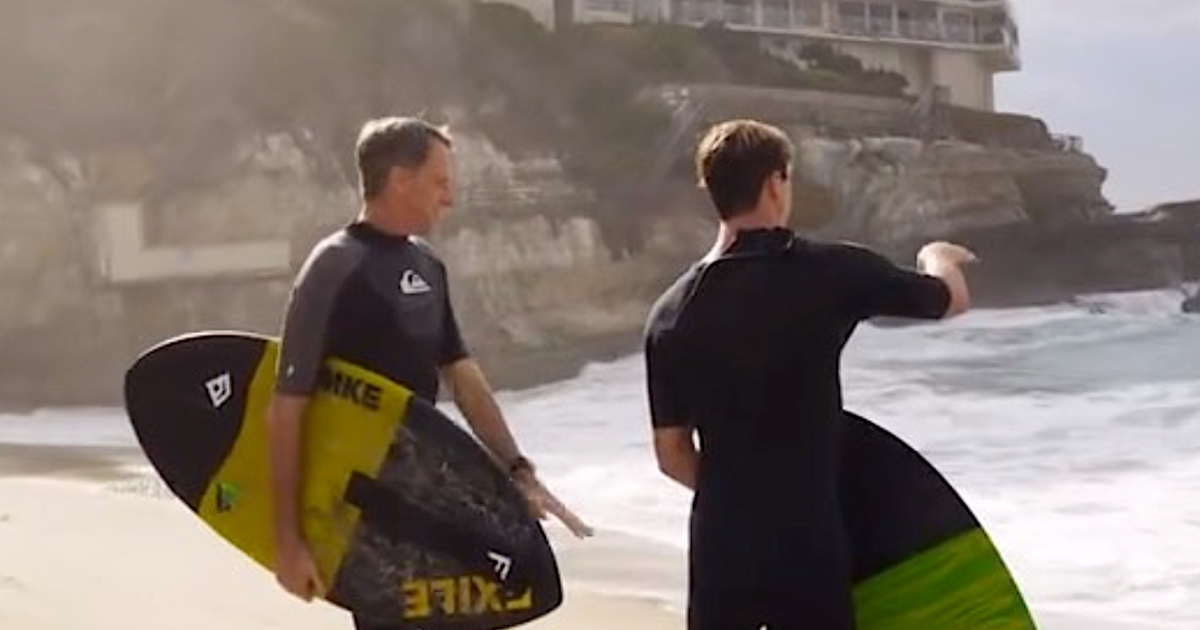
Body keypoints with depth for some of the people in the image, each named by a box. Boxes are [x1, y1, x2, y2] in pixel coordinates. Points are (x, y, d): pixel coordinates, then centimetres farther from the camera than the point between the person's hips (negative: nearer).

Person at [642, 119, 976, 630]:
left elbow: (672, 454, 4)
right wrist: (936, 257, 31)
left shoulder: (672, 313, 0)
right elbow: (954, 298, 8)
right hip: (808, 545, -3)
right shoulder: (830, 273, -8)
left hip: (719, 547, 3)